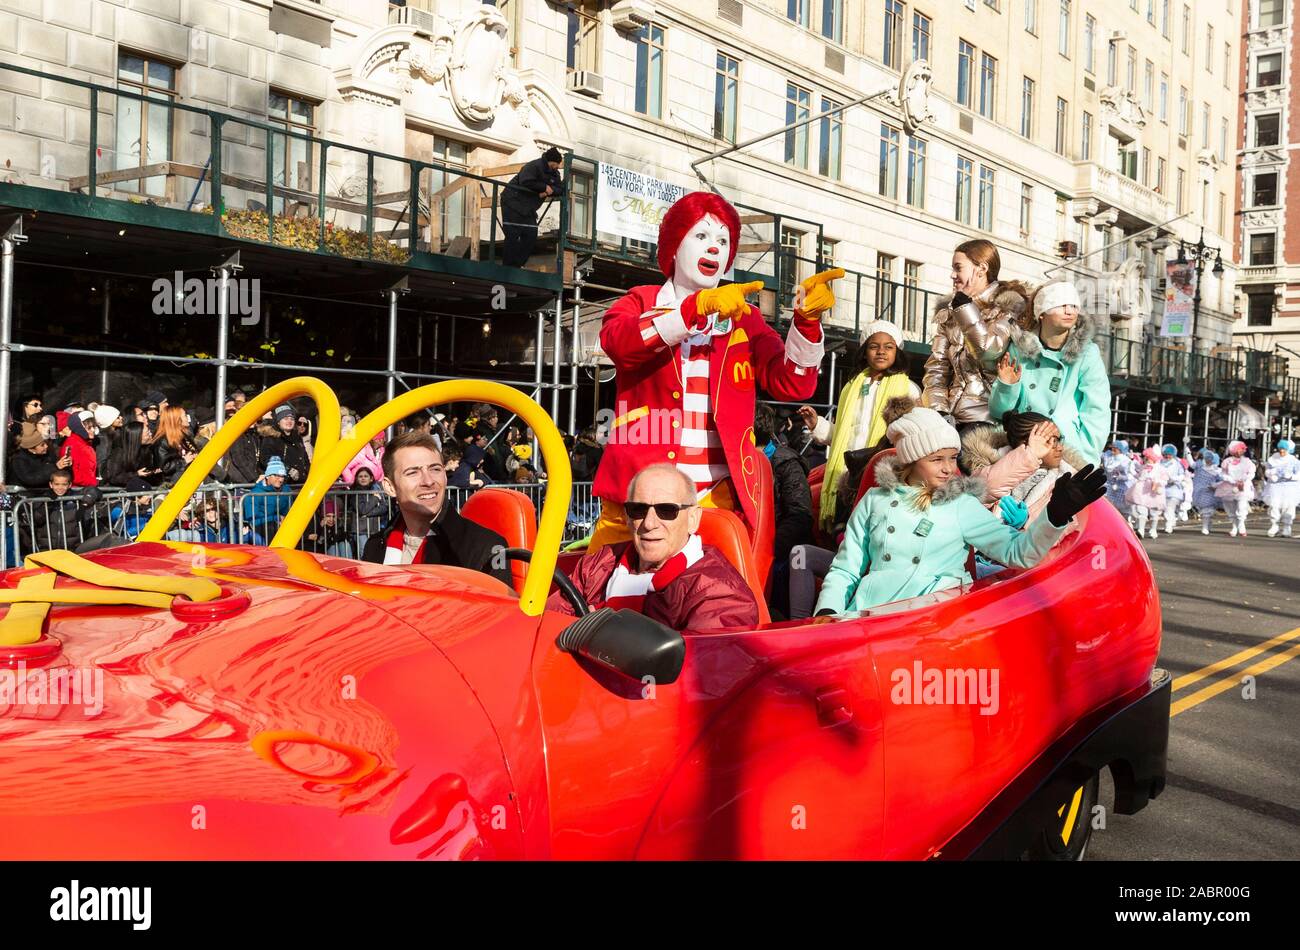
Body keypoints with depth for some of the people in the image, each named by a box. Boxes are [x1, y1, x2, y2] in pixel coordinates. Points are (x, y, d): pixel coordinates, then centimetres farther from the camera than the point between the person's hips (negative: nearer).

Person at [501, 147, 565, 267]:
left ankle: (517, 266, 9)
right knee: (512, 236, -8)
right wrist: (545, 187, -25)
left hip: (529, 209, 8)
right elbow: (525, 182, -34)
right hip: (513, 202, -8)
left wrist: (548, 191, -24)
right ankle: (507, 267, -3)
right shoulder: (533, 167, -20)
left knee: (531, 237, 2)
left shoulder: (555, 174, 5)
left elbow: (560, 190, -4)